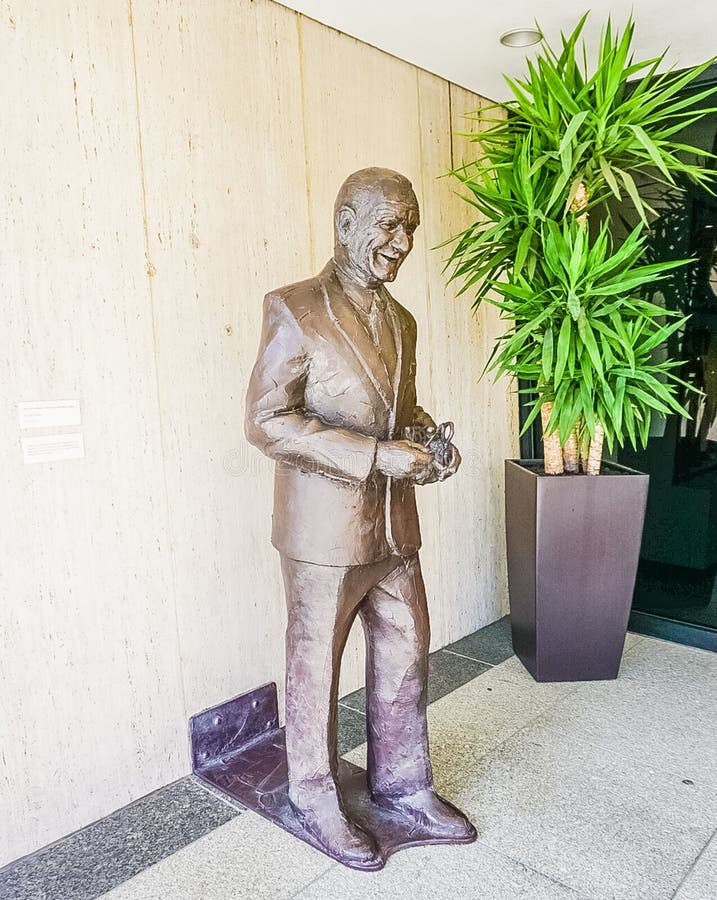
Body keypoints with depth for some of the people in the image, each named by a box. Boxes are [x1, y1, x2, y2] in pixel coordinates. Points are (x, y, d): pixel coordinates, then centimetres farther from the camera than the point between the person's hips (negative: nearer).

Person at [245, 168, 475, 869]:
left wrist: (430, 441, -2)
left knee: (406, 654, 17)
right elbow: (265, 421, -17)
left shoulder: (400, 322, 11)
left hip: (394, 526, 7)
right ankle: (315, 801, 35)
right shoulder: (295, 310, -10)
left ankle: (402, 784, 40)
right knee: (315, 667, 11)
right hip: (324, 530, -7)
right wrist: (375, 455, -23)